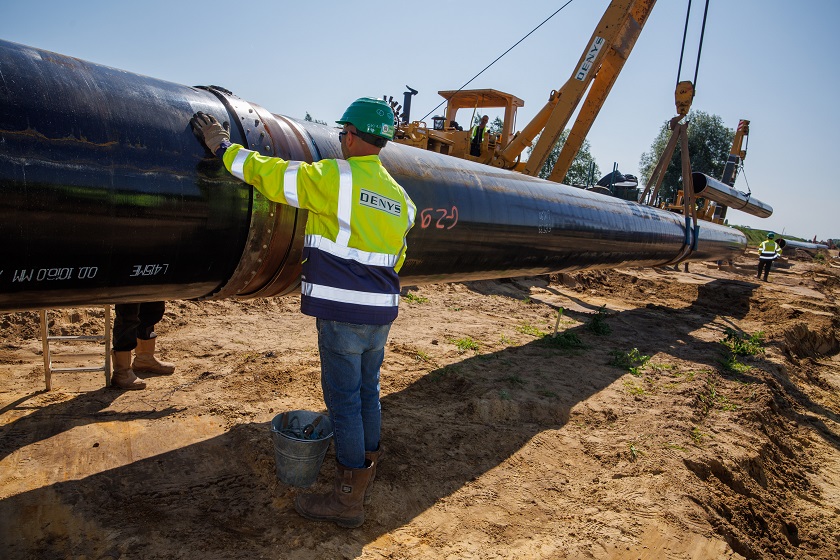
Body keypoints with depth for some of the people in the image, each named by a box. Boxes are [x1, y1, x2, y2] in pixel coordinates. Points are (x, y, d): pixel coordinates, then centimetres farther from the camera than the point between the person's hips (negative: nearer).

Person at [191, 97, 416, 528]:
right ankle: (365, 469, 38)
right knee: (367, 391, 20)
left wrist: (223, 147, 8)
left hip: (342, 311, -7)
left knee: (343, 398, 2)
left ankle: (348, 498, 13)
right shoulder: (398, 194, 11)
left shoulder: (334, 177, -11)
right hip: (381, 310, 8)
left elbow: (272, 175, -7)